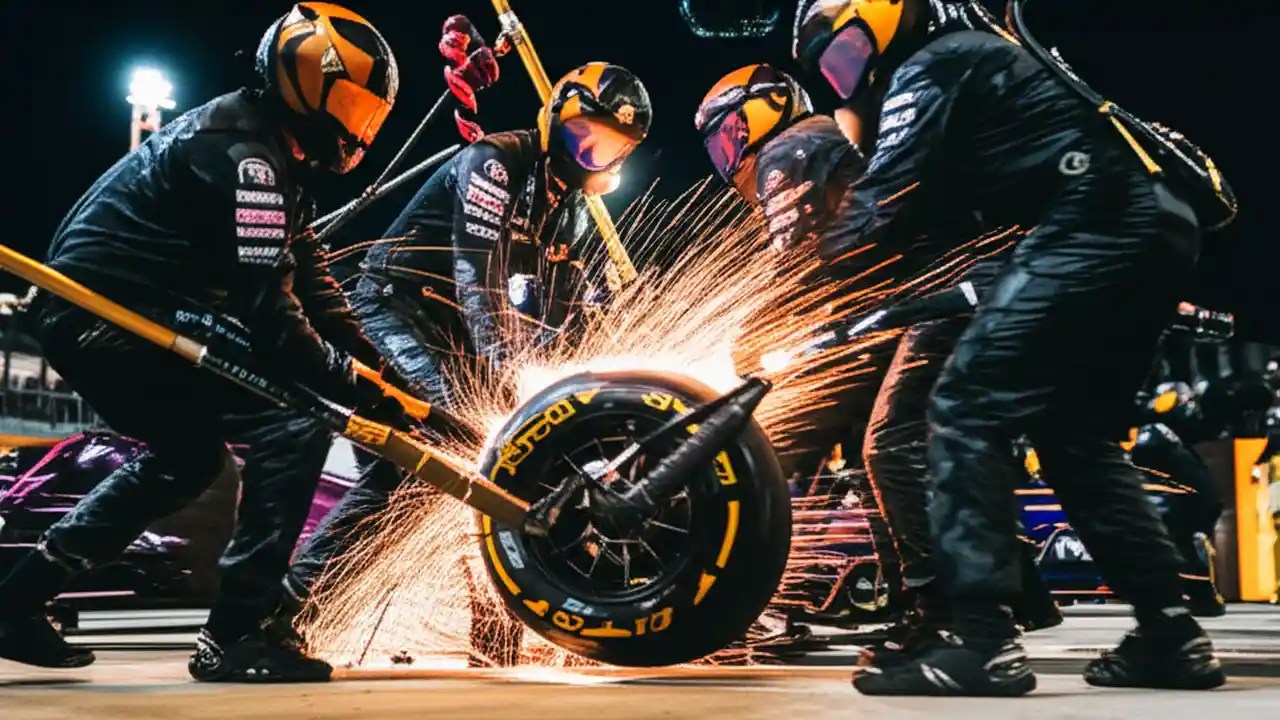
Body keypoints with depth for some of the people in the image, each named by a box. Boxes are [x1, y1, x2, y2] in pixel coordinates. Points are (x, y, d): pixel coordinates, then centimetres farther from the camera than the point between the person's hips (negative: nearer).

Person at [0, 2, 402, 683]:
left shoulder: (253, 141, 16)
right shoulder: (245, 155, -17)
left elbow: (303, 275, 18)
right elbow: (266, 310, -24)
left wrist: (376, 364, 13)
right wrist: (359, 387, -17)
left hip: (81, 309, 11)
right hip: (114, 312, -11)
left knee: (187, 457, 27)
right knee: (291, 421, -16)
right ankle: (236, 632, -11)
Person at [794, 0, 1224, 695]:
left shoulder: (928, 68, 1)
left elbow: (881, 204, -9)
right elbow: (924, 206, 30)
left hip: (1094, 229, -10)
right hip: (1154, 228, 10)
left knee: (966, 411, -12)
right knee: (1076, 436, 16)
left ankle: (981, 641, -17)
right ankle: (1170, 632, 16)